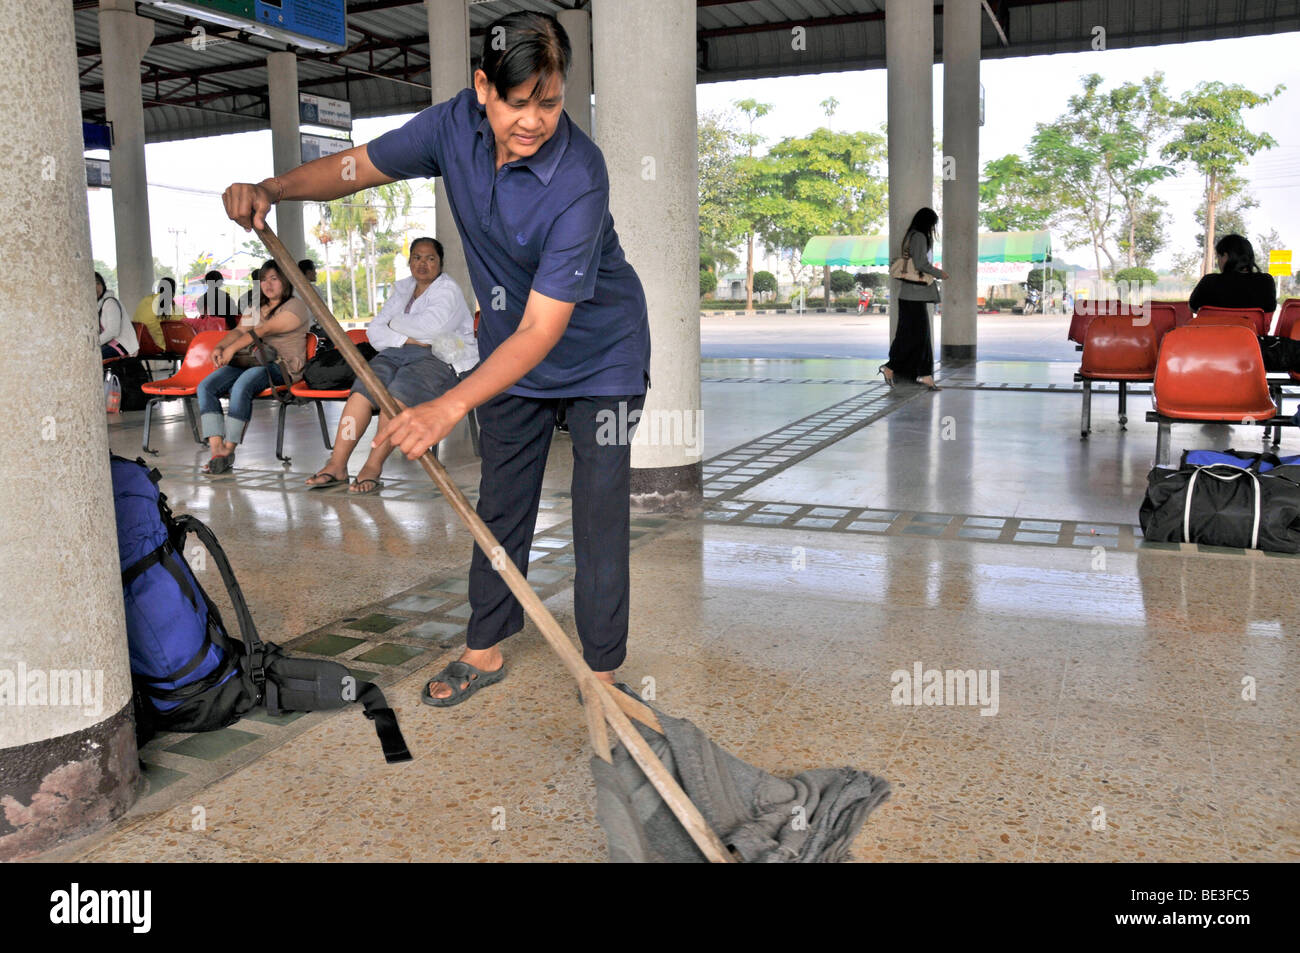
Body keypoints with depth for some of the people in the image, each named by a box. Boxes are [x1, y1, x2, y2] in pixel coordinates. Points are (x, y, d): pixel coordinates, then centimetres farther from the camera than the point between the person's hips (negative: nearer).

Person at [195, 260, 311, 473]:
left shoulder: (295, 306, 1)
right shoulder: (256, 310, 28)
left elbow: (264, 331, -10)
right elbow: (239, 331, 13)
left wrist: (232, 348, -16)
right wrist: (219, 347, -7)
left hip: (280, 366, -8)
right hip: (249, 362, 8)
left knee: (241, 387, -36)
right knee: (205, 386, -17)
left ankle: (229, 449, -27)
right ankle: (217, 449, -29)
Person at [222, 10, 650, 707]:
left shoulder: (578, 179, -33)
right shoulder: (458, 125, -15)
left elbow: (542, 329, -37)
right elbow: (358, 165, 0)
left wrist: (448, 408, -45)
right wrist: (271, 189, -18)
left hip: (599, 358, -5)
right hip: (510, 348, 6)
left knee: (600, 516, -3)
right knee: (500, 504, 14)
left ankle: (601, 672, 15)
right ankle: (485, 649, 31)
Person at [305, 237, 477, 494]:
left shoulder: (448, 290, 3)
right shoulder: (401, 289, 22)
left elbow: (428, 327, -16)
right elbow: (374, 332, 12)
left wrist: (394, 322, 2)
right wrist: (407, 338, -6)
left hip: (441, 359, -5)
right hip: (398, 353, 5)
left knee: (398, 391, -35)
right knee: (363, 388, -24)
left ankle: (374, 465, -35)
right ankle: (337, 465, -30)